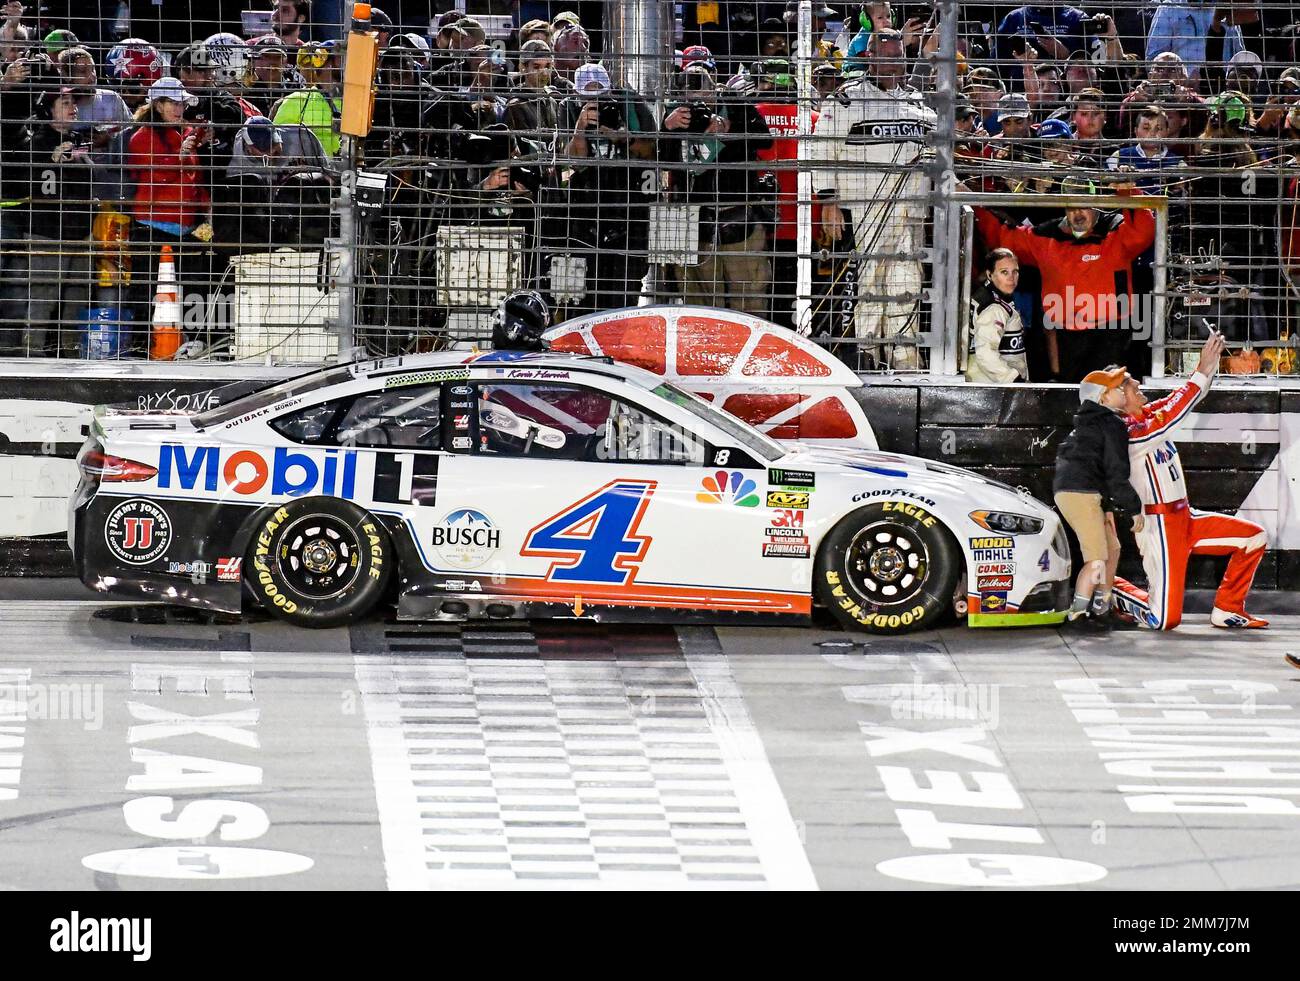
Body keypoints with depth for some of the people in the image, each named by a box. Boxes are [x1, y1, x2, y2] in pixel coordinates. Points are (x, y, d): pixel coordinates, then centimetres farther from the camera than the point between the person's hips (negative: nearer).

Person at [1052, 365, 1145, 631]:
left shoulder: (1089, 423, 25)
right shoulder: (1113, 425, -7)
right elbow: (1116, 472, -12)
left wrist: (1107, 506, 25)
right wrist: (1135, 508, -5)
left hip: (1066, 490, 10)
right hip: (1082, 493, -10)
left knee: (1112, 548, 18)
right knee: (1097, 559, -9)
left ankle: (1101, 610, 22)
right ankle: (1077, 615, -11)